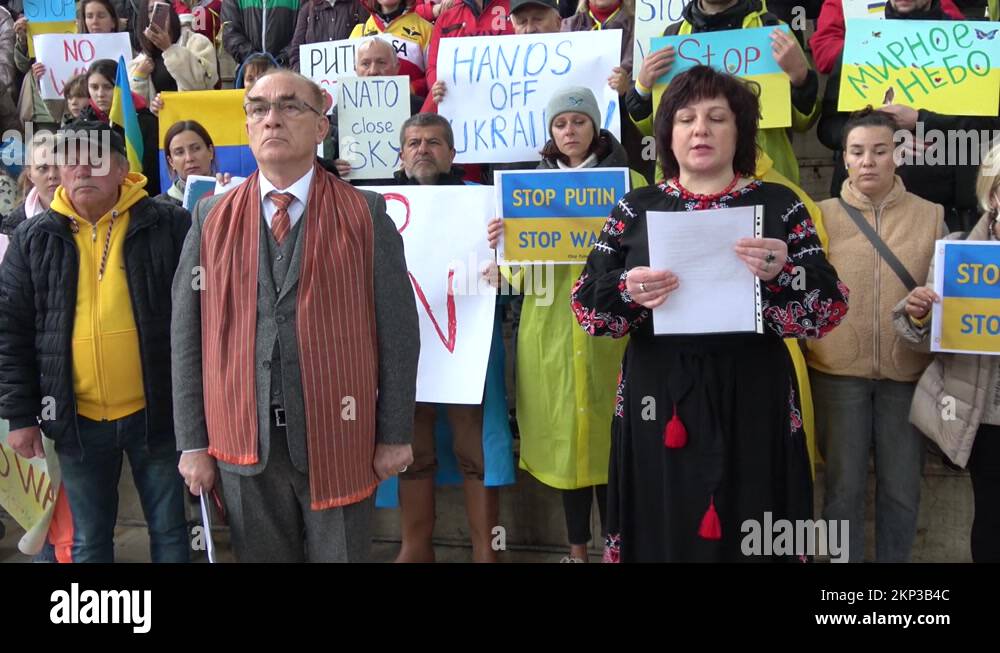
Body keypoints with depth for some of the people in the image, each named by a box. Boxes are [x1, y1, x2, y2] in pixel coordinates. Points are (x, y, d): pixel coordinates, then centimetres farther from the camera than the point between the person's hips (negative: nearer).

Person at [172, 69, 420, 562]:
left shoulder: (366, 214, -2)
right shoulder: (211, 217, 5)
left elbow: (397, 330, -2)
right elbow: (188, 333, 4)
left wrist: (395, 435, -3)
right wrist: (193, 442, 1)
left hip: (338, 438, -2)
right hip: (244, 442, 2)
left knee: (340, 553, 11)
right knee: (260, 554, 15)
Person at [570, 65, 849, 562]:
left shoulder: (779, 204, 4)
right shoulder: (636, 208, 6)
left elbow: (830, 308, -3)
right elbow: (585, 302, 2)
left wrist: (783, 274, -22)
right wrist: (627, 292, -18)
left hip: (753, 401, 0)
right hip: (658, 401, 1)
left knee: (751, 539, 6)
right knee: (662, 533, 8)